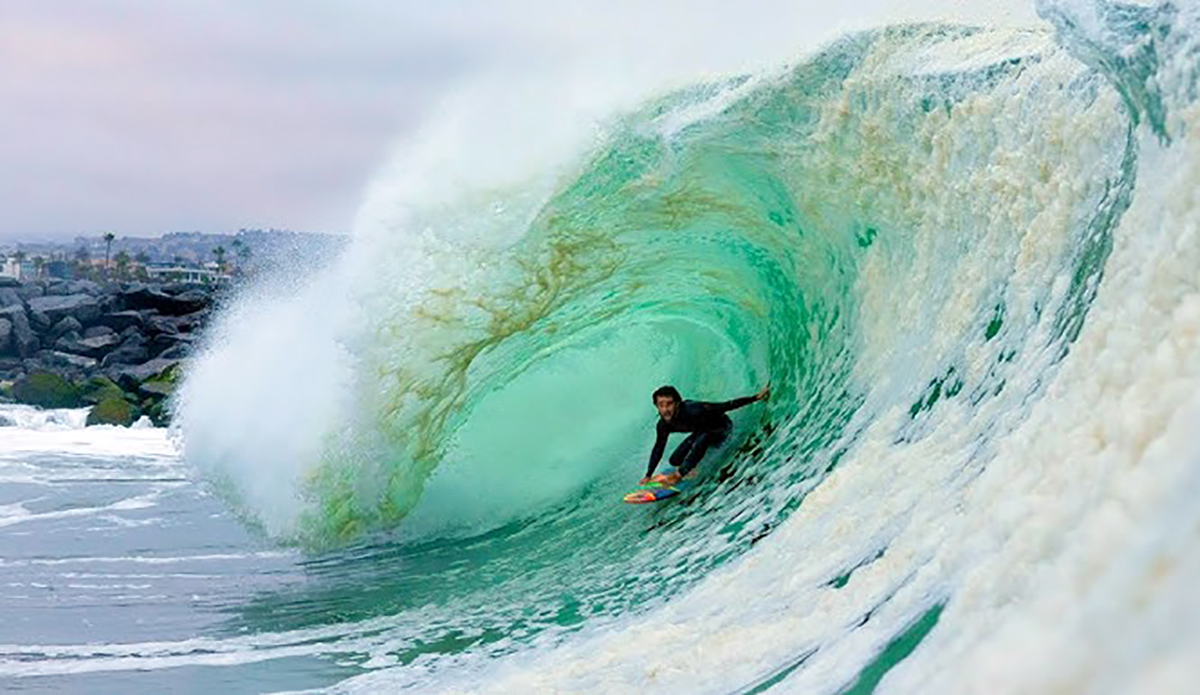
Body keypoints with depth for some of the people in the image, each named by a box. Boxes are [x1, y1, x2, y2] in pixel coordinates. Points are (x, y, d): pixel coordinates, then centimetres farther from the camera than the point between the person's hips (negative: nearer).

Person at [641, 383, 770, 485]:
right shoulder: (664, 424, -21)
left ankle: (680, 474, -20)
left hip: (721, 428, -6)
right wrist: (648, 476, 0)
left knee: (702, 439, -37)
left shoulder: (693, 411, -40)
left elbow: (725, 406, -33)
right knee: (675, 460, -5)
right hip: (702, 431, 6)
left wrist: (756, 398, -33)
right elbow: (658, 448, -4)